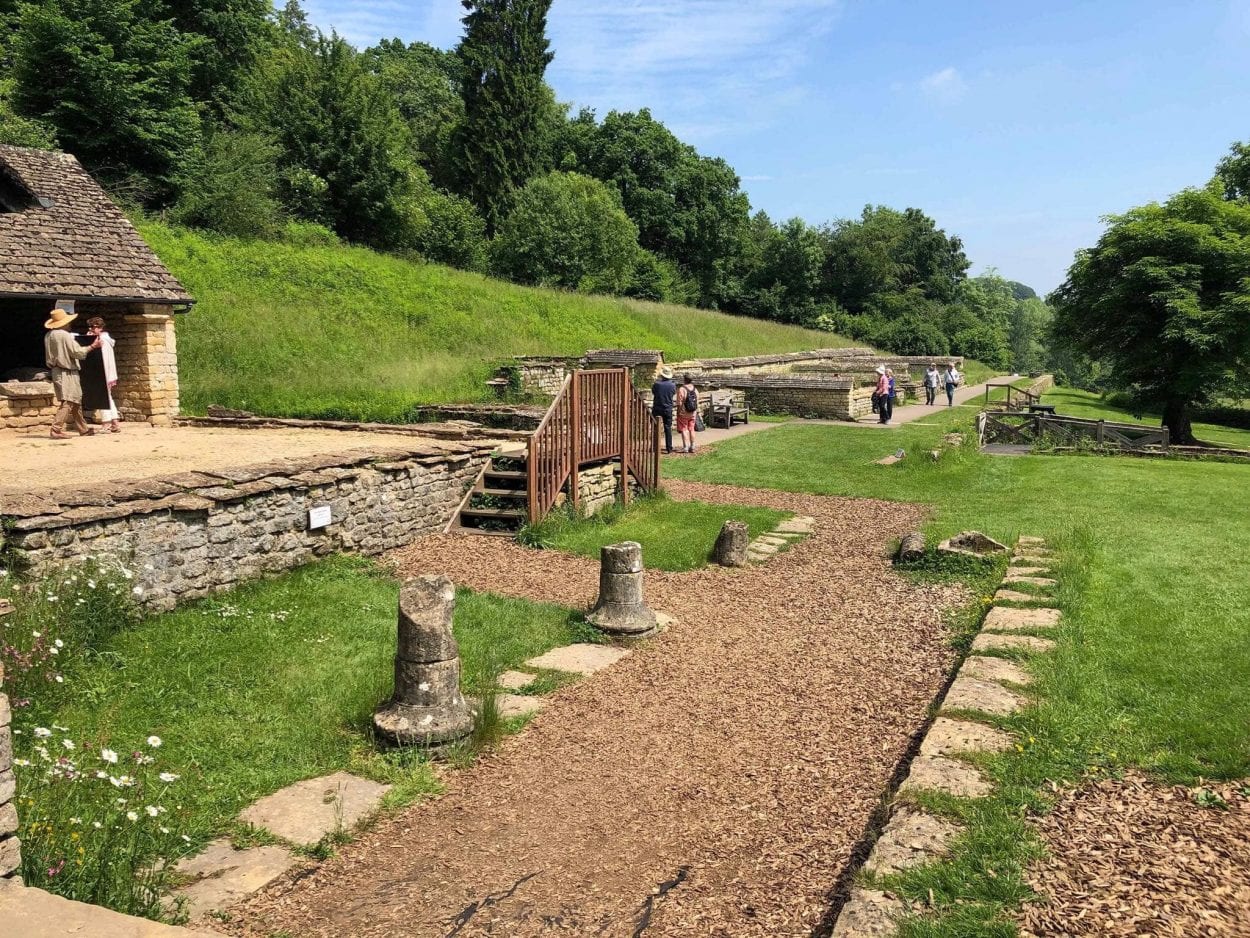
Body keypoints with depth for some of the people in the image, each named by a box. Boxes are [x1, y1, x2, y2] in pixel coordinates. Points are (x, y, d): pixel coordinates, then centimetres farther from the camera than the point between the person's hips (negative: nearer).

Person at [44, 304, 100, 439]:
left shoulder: (48, 336, 11)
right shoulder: (64, 335, -15)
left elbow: (50, 355, 19)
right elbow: (77, 352, -14)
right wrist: (92, 346, -3)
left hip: (56, 371, 9)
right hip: (66, 373, -9)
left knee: (76, 401, 16)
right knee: (67, 402, -10)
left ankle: (83, 429, 22)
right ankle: (56, 430, -17)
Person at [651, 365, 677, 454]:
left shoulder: (656, 384, -13)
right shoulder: (673, 385, -8)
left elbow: (653, 393, 4)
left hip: (657, 409, -1)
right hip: (668, 409, 1)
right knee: (668, 428, 8)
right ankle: (669, 448, 8)